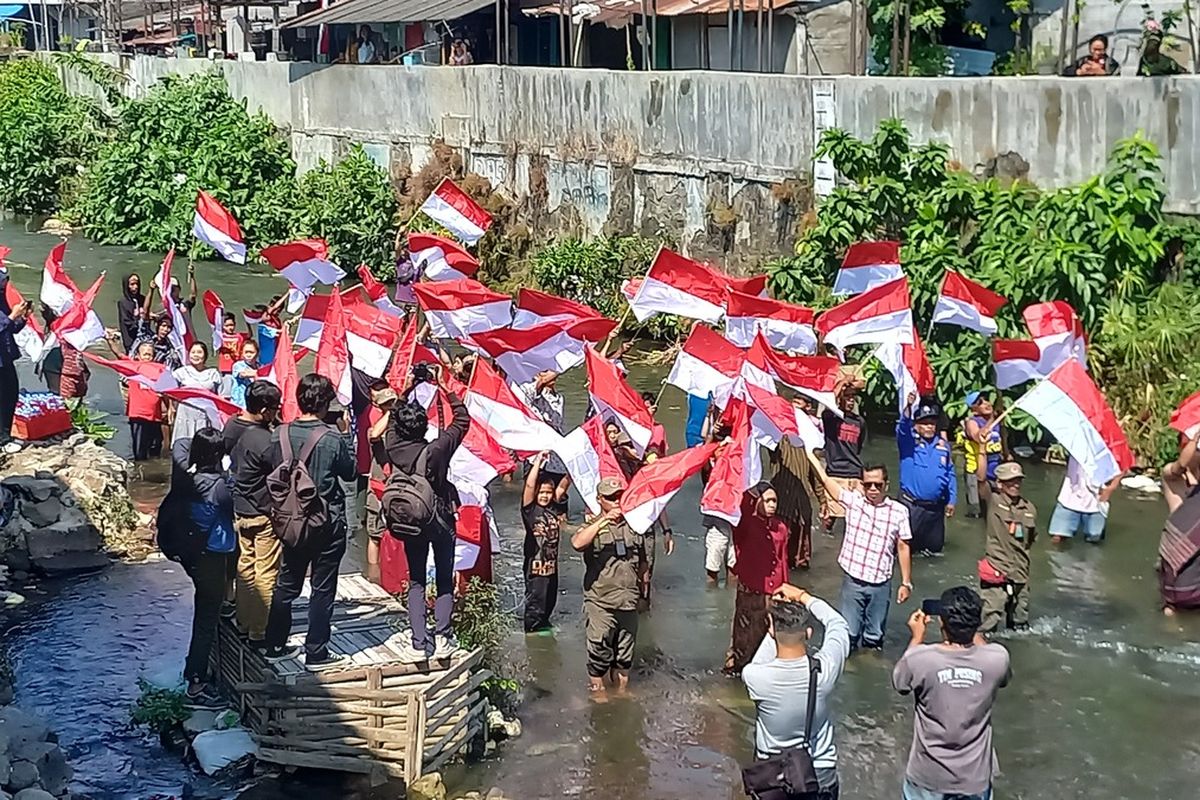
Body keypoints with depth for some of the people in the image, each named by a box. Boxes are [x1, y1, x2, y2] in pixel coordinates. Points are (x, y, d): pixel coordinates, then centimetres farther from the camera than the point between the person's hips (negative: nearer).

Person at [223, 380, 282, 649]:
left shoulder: (231, 425, -3)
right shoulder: (263, 441, -28)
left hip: (238, 509, 8)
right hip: (263, 515, -8)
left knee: (245, 566, 19)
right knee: (266, 574, 2)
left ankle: (244, 622, 30)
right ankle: (260, 633, 8)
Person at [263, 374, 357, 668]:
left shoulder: (279, 434, -6)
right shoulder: (333, 438, -16)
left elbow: (273, 471, 4)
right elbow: (349, 472, -1)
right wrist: (346, 435, 4)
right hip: (328, 522, -4)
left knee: (286, 584, 16)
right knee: (323, 588, 5)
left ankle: (276, 645, 24)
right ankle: (316, 652, 9)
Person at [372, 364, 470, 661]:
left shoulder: (393, 448, -13)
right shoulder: (437, 450, -21)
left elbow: (392, 418, 7)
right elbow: (462, 418, -8)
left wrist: (406, 390, 10)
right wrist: (445, 386, -5)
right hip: (441, 521, -2)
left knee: (416, 582, 11)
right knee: (444, 581, 11)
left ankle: (419, 643, 1)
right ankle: (442, 637, 1)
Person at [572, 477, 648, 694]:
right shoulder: (593, 526, -3)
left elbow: (642, 561, 24)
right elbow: (577, 543, -28)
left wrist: (639, 582, 17)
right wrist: (603, 521, -29)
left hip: (628, 600, 4)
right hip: (600, 601, -4)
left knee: (625, 652, 13)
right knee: (599, 650, 0)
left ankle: (622, 691, 25)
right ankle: (597, 690, 13)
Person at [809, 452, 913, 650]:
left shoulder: (899, 511, -4)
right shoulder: (853, 500, -1)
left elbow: (903, 548, 1)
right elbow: (826, 480, 1)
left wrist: (906, 583, 1)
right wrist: (809, 454, 2)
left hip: (880, 584, 0)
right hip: (852, 581, 0)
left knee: (875, 635, 11)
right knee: (848, 633, 7)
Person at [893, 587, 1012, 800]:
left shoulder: (920, 659, -24)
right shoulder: (997, 659, -19)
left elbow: (900, 681, 0)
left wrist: (917, 637, 10)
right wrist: (972, 632, 13)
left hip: (928, 775, -1)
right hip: (975, 777, 1)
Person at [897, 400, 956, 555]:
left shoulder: (943, 445, 9)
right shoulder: (908, 441, -3)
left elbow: (950, 474, 12)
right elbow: (903, 426, -26)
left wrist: (951, 500, 8)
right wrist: (909, 406, -43)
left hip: (936, 506, 4)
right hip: (911, 505, -4)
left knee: (935, 546, 16)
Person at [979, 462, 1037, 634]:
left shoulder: (1030, 509, 8)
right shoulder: (993, 503, -6)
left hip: (1021, 577, 5)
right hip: (996, 573, -5)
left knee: (1020, 627, 16)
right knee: (988, 625, -7)